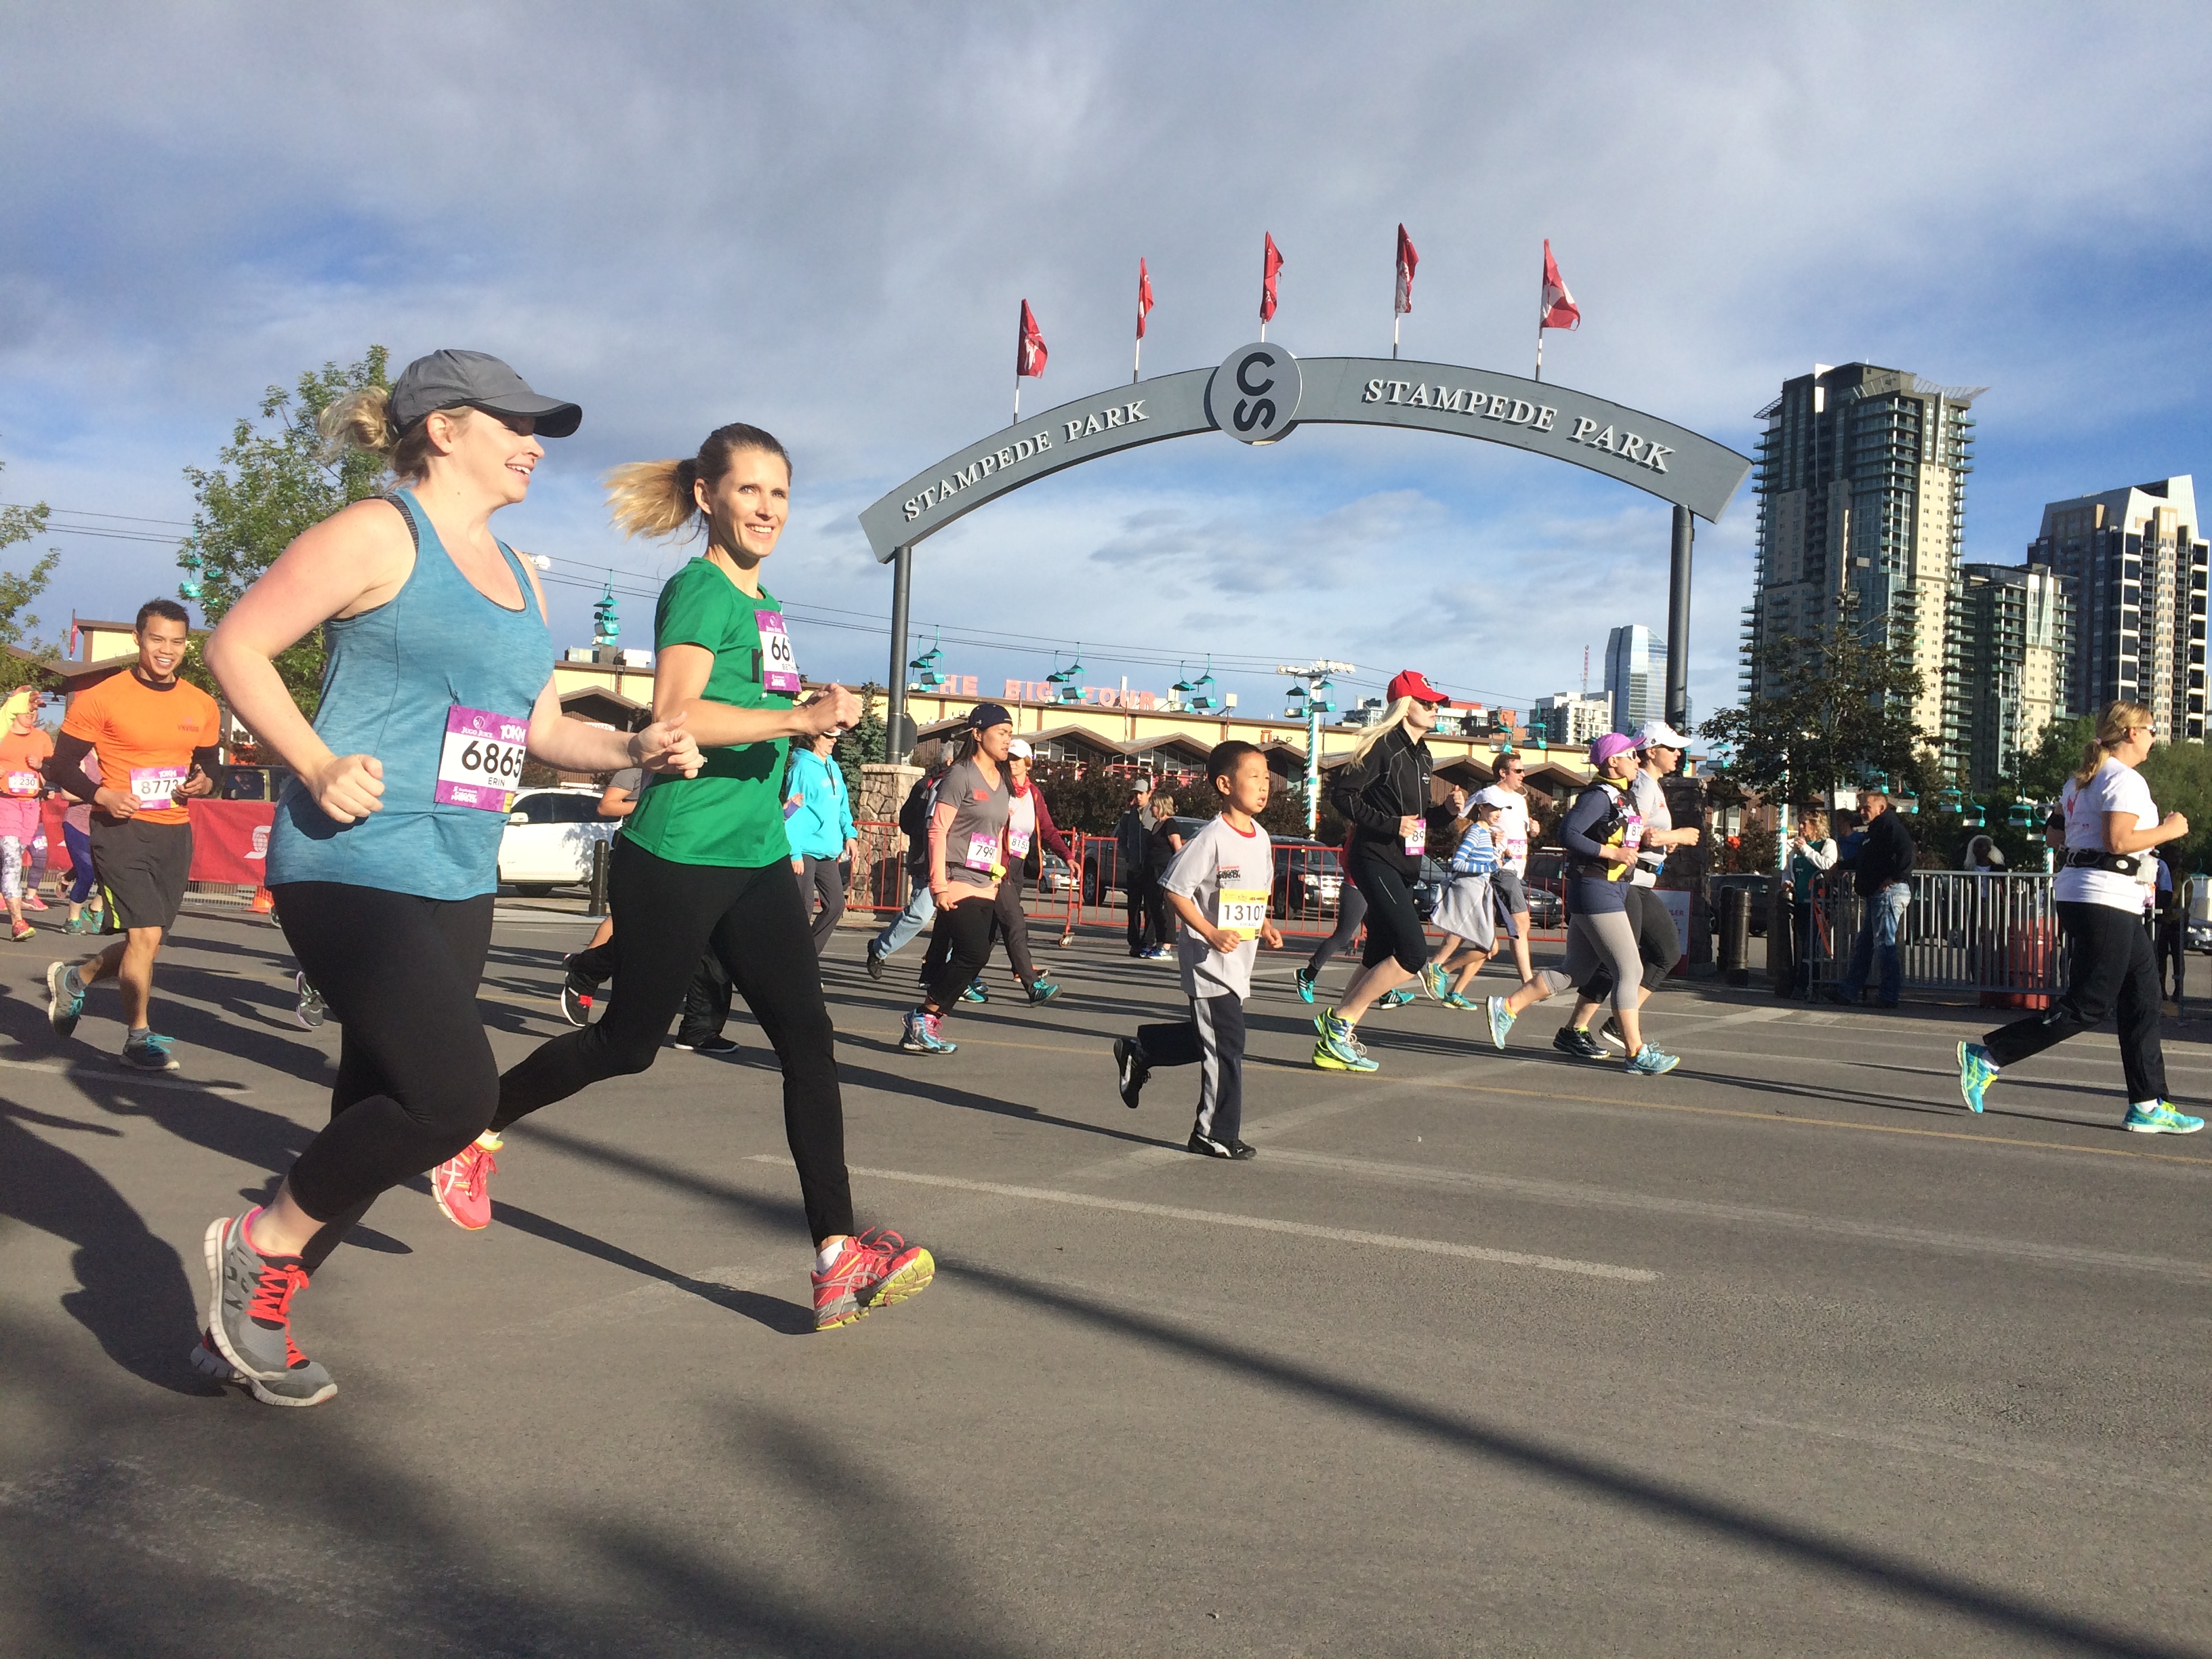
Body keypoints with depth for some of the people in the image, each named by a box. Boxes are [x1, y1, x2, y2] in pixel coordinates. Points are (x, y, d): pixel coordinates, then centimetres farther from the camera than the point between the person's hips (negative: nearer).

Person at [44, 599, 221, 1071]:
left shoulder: (203, 707, 8)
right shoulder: (102, 698, -5)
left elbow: (209, 765, 20)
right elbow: (63, 765, -2)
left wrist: (204, 783, -3)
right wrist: (104, 795, -19)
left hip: (176, 833, 5)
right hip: (123, 829, -5)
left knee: (146, 940, 12)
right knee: (147, 934, -13)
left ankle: (74, 978, 41)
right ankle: (140, 1037, 2)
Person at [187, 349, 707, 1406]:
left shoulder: (519, 578, 18)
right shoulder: (380, 534, -5)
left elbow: (540, 727, 23)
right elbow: (236, 645, -6)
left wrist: (632, 751, 5)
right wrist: (314, 764, -19)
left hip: (458, 885, 9)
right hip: (355, 869, -8)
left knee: (382, 1115, 11)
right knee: (455, 1092, -21)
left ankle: (245, 1325, 28)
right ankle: (263, 1243, 5)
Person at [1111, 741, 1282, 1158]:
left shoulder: (1261, 838, 8)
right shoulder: (1211, 840, -18)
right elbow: (1174, 889, -17)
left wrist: (1265, 927, 7)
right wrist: (1211, 933, -23)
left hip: (1240, 962, 9)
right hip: (1210, 961, -9)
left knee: (1208, 1037, 18)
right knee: (1226, 1045, -5)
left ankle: (1138, 1050, 38)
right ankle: (1216, 1135, 6)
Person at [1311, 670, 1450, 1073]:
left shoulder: (1420, 753, 17)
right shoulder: (1383, 746, -10)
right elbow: (1341, 794, -16)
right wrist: (1391, 825, -20)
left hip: (1403, 868, 10)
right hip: (1375, 861, -10)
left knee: (1379, 958, 9)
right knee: (1413, 951, -17)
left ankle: (1334, 1045, 15)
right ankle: (1339, 1021, -8)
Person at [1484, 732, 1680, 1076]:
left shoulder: (1620, 796, 17)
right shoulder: (1599, 796, -14)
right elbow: (1567, 833, -22)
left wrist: (1641, 837, 6)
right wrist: (1610, 852, -23)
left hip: (1610, 893, 10)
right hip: (1597, 893, -10)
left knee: (1574, 972, 13)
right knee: (1630, 971, -7)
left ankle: (1507, 1007, 18)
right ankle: (1638, 1055, -3)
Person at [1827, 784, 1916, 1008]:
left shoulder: (1890, 824, -12)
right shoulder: (1875, 828, 21)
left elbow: (1908, 852, -26)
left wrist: (1894, 878, -24)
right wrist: (1843, 868, 26)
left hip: (1889, 892, -11)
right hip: (1875, 895, 11)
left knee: (1884, 944, -9)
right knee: (1864, 945, 13)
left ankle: (1889, 996, -4)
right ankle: (1849, 991, 17)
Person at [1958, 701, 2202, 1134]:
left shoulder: (2083, 779, 17)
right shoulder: (2126, 779, -11)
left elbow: (2063, 834, 19)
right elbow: (2117, 840, -22)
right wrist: (2168, 830, -9)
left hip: (2080, 895, 10)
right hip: (2107, 899, -10)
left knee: (2143, 997, 10)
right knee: (2089, 1005, -8)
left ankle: (2147, 1106, 11)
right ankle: (1986, 1057, -9)